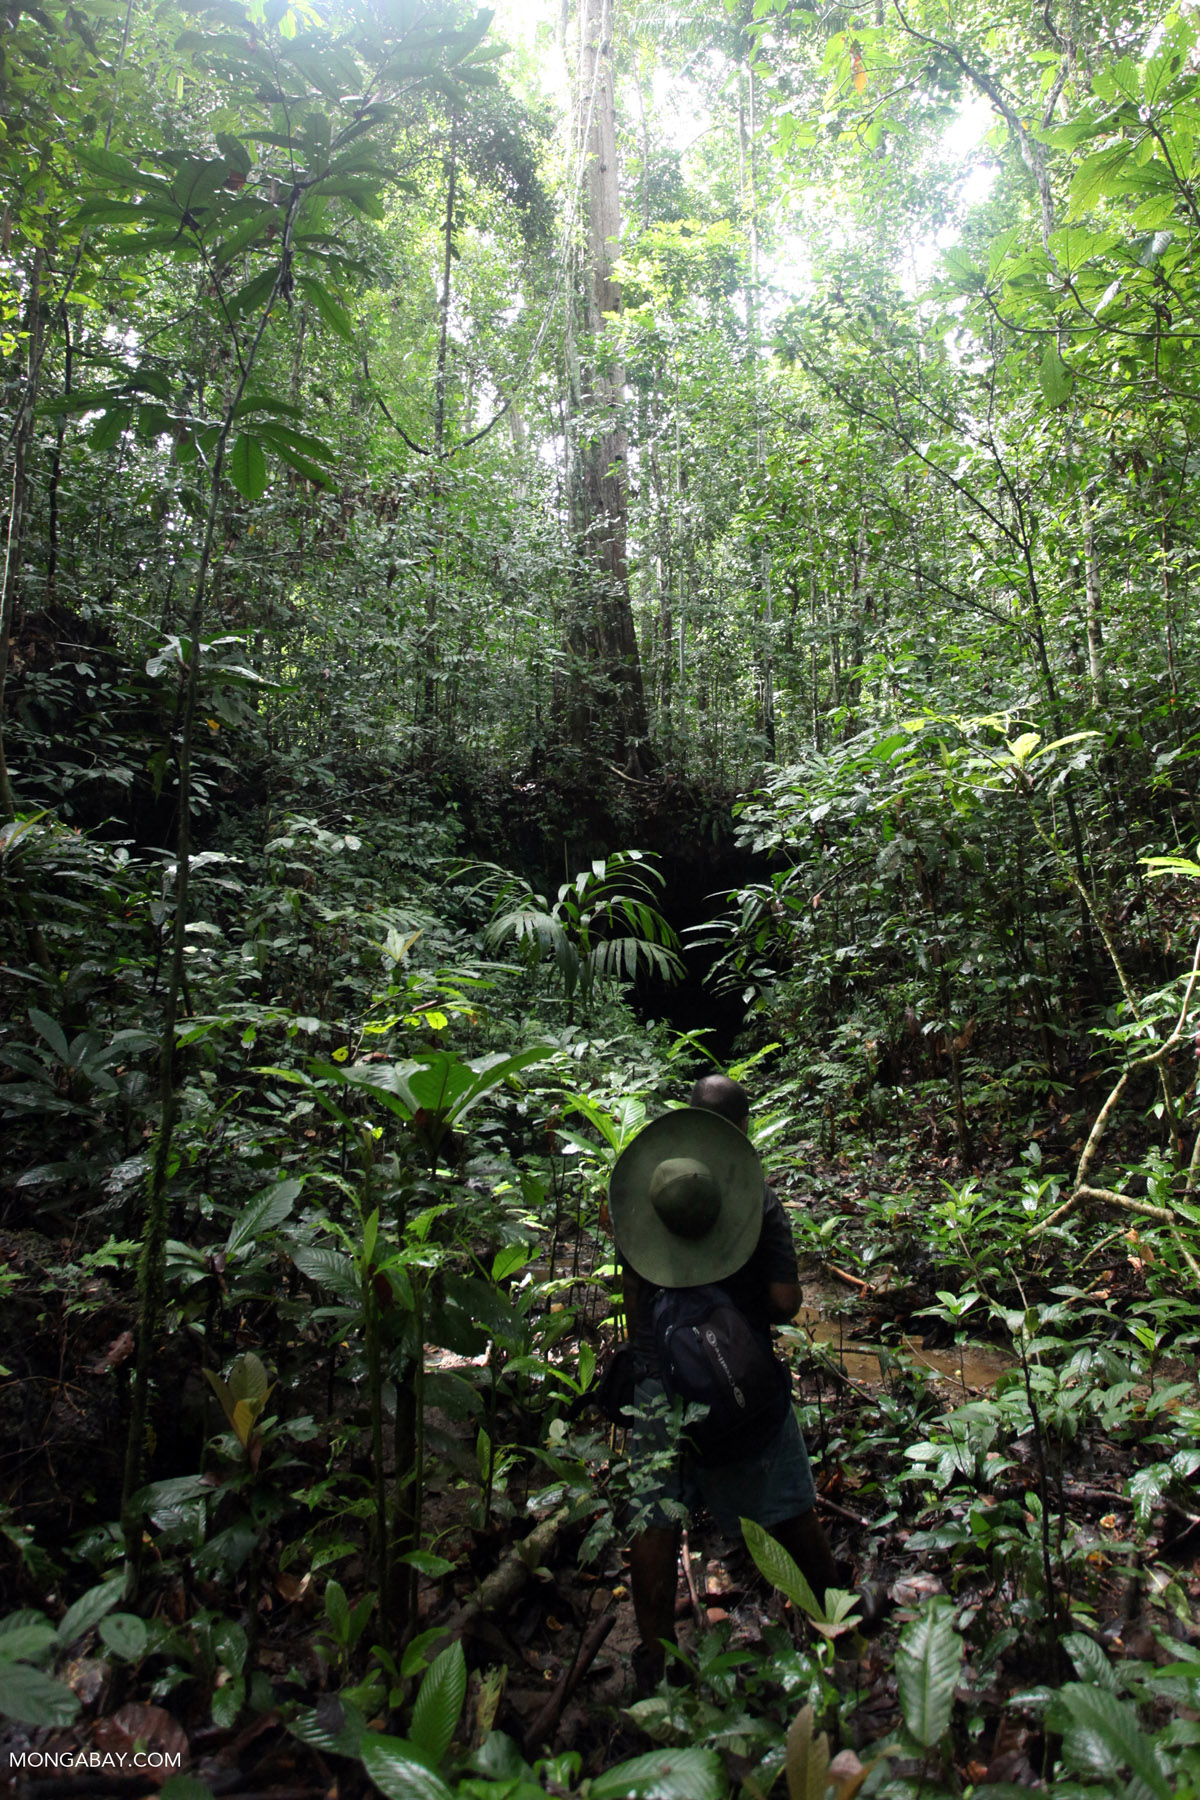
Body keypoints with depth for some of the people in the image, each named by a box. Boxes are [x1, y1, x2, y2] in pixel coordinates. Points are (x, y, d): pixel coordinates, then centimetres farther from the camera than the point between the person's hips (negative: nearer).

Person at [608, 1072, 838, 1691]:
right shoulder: (760, 1201, -14)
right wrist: (748, 1308, 6)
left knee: (656, 1521, 13)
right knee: (791, 1512, 15)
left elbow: (632, 1292, 6)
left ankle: (656, 1662, 24)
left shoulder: (640, 1191, -4)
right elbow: (785, 1303, -12)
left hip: (659, 1381, 3)